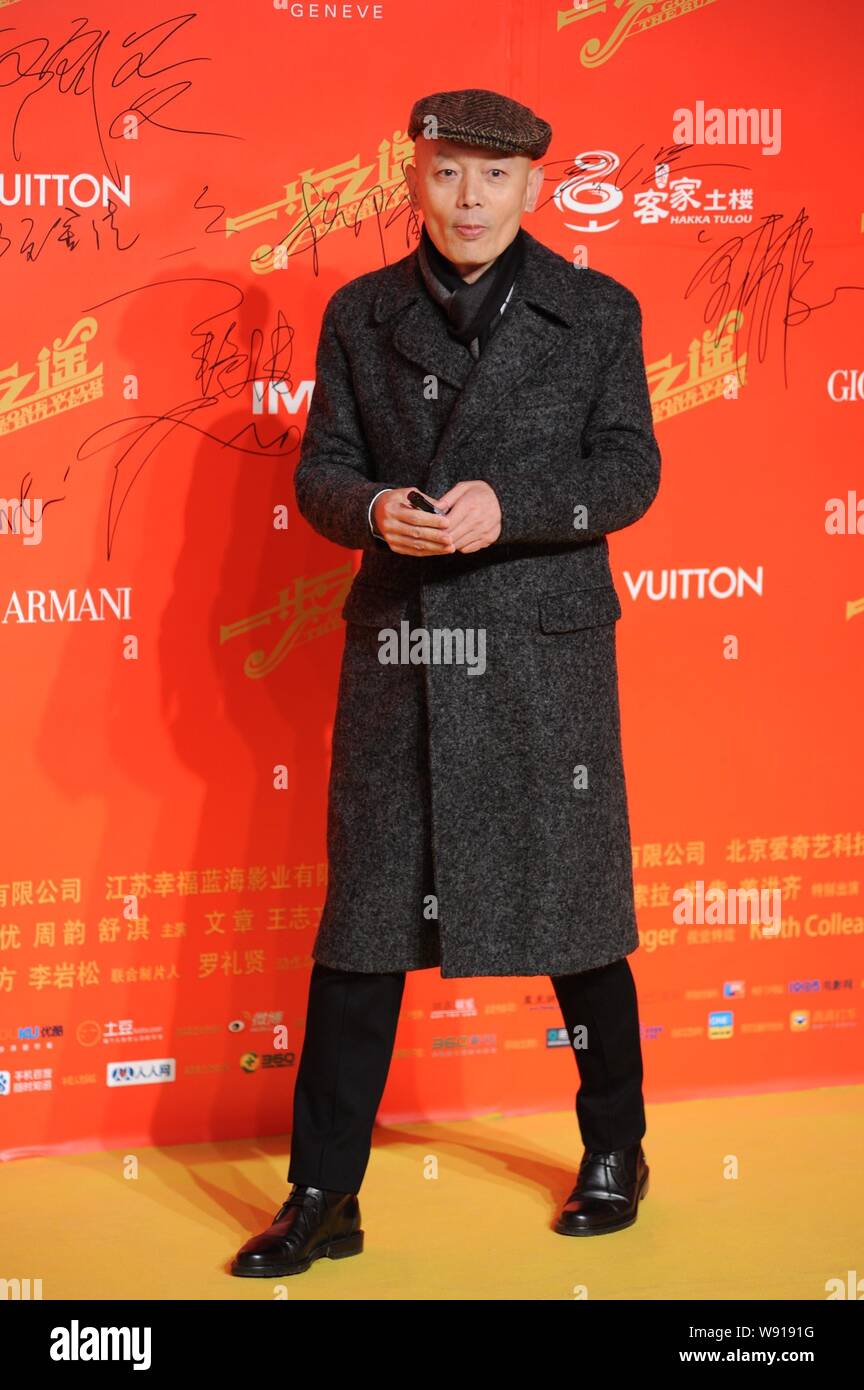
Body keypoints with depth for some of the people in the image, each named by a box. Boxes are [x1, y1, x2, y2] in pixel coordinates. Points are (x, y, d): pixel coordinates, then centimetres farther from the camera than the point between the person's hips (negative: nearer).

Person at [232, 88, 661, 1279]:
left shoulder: (596, 313, 3)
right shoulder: (360, 314, 8)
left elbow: (629, 473, -2)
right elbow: (320, 471, 6)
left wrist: (508, 506, -18)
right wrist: (377, 510, -17)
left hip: (542, 663, -1)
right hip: (398, 659, 2)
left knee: (571, 908, 8)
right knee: (361, 921, 3)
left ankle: (616, 1152, 30)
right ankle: (324, 1199, 12)